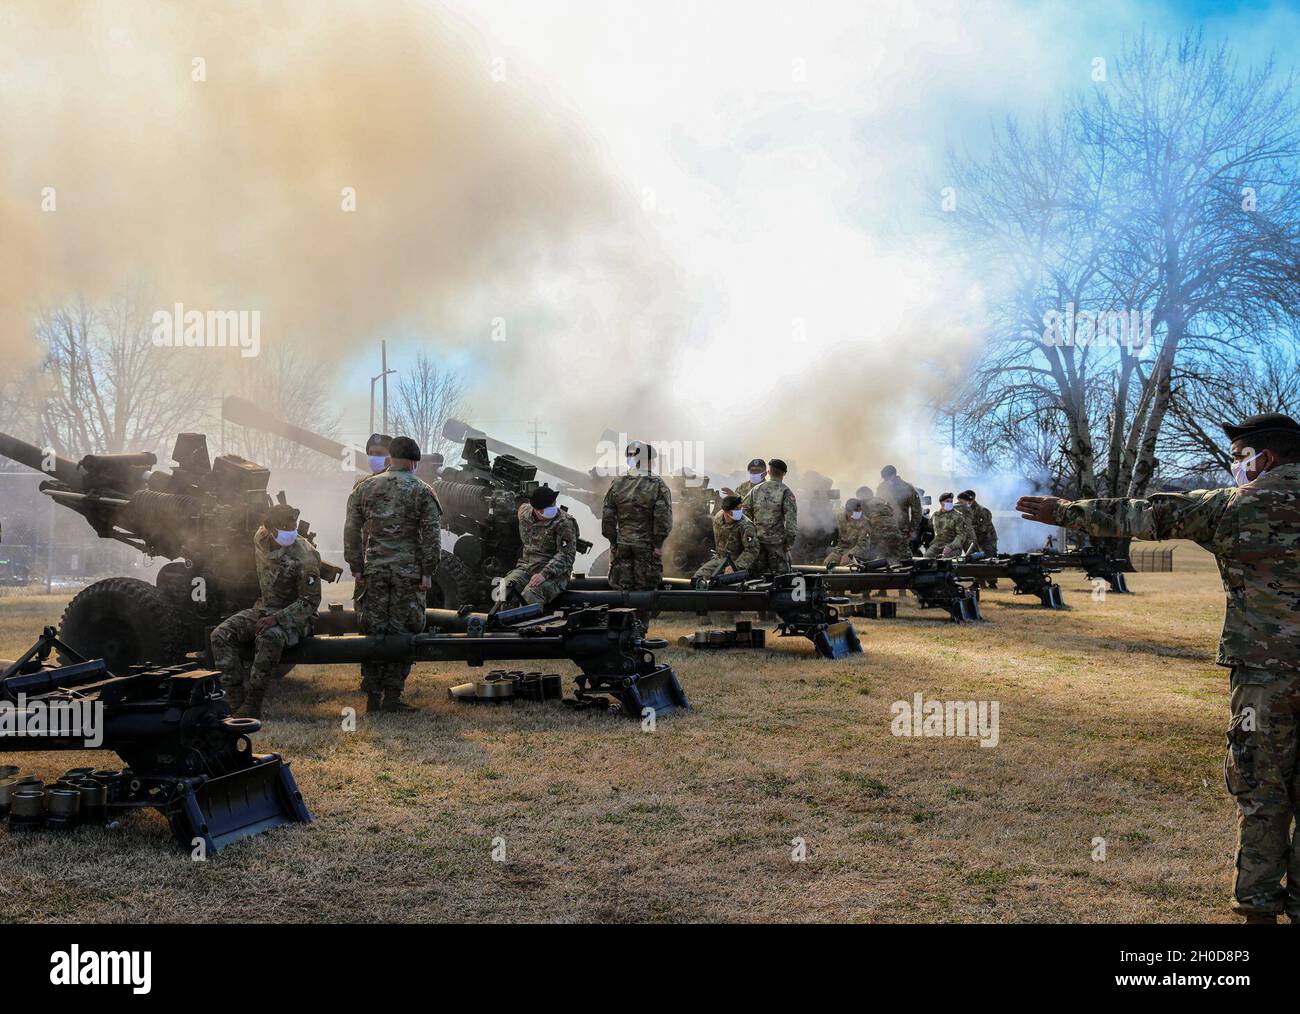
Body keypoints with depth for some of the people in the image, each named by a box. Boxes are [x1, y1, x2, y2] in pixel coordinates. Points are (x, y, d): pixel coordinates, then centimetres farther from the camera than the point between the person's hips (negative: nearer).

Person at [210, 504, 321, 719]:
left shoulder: (305, 556, -20)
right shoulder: (260, 538, -2)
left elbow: (310, 601, -17)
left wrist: (277, 618, -30)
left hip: (294, 615, -6)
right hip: (262, 609, 6)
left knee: (269, 639, -38)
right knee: (221, 636, -17)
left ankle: (251, 707, -29)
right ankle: (238, 701, -19)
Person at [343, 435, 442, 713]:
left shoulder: (363, 487, 7)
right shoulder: (421, 491, -2)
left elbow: (351, 531, 6)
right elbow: (431, 536, -5)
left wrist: (357, 569, 9)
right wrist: (427, 572, -1)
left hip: (373, 571, 3)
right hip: (408, 573, -3)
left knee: (373, 631, 8)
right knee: (402, 633, 3)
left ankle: (372, 696, 10)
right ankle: (392, 696, 4)